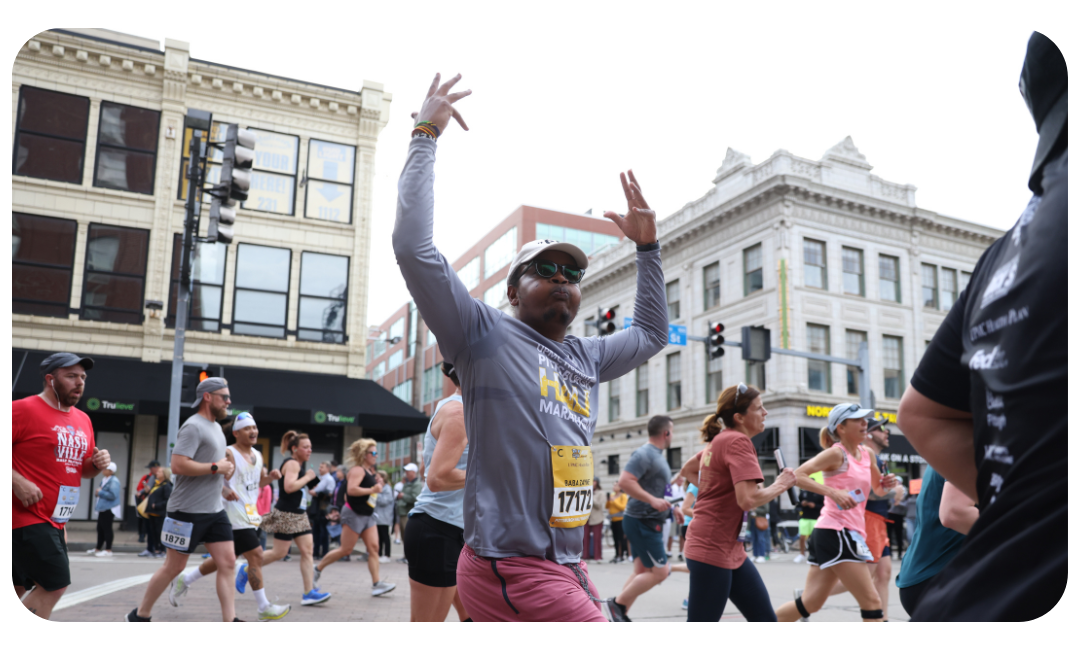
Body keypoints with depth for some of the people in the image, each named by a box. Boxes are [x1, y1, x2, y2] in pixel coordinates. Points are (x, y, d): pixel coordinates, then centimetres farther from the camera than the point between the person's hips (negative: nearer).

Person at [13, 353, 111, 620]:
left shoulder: (83, 420, 13)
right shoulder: (23, 409, -11)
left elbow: (83, 469, 24)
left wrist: (98, 463, 2)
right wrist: (17, 482, -23)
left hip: (55, 522, 8)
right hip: (27, 517, -8)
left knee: (19, 589, 14)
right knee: (55, 584, -12)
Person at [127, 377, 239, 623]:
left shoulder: (216, 427, 15)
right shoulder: (193, 427, -14)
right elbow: (178, 465, -24)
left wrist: (226, 470, 9)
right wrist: (216, 468, -18)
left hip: (215, 510, 8)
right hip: (188, 511, -8)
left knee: (228, 563, 1)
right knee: (173, 566, 4)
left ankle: (230, 618, 3)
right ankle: (139, 616, 22)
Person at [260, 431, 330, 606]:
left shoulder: (300, 465, 14)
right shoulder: (292, 463, -14)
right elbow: (289, 487, -28)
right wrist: (307, 477, -17)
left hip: (298, 514, 9)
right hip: (286, 514, -9)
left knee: (307, 550, 0)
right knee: (280, 552, -2)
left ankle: (309, 592, -2)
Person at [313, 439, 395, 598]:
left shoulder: (371, 472, 15)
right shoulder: (358, 470, -14)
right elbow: (351, 489, -28)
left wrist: (379, 485, 10)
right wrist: (372, 489, -24)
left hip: (368, 515, 9)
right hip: (354, 514, -9)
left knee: (373, 548, -2)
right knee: (345, 550, -2)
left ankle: (376, 584, -5)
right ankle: (318, 570, 16)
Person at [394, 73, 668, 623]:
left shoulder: (586, 357, 16)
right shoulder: (486, 335, -4)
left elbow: (650, 335, 34)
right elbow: (413, 246, -14)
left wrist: (647, 247, 27)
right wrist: (425, 136, -7)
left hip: (568, 568, 8)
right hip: (509, 570, -8)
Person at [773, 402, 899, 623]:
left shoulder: (868, 454, 15)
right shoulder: (836, 453, -9)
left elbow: (878, 489, 28)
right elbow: (797, 475, -18)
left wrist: (887, 484, 6)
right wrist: (833, 492, -26)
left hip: (849, 533, 9)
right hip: (836, 532, -8)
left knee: (810, 603, 11)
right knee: (871, 602, -7)